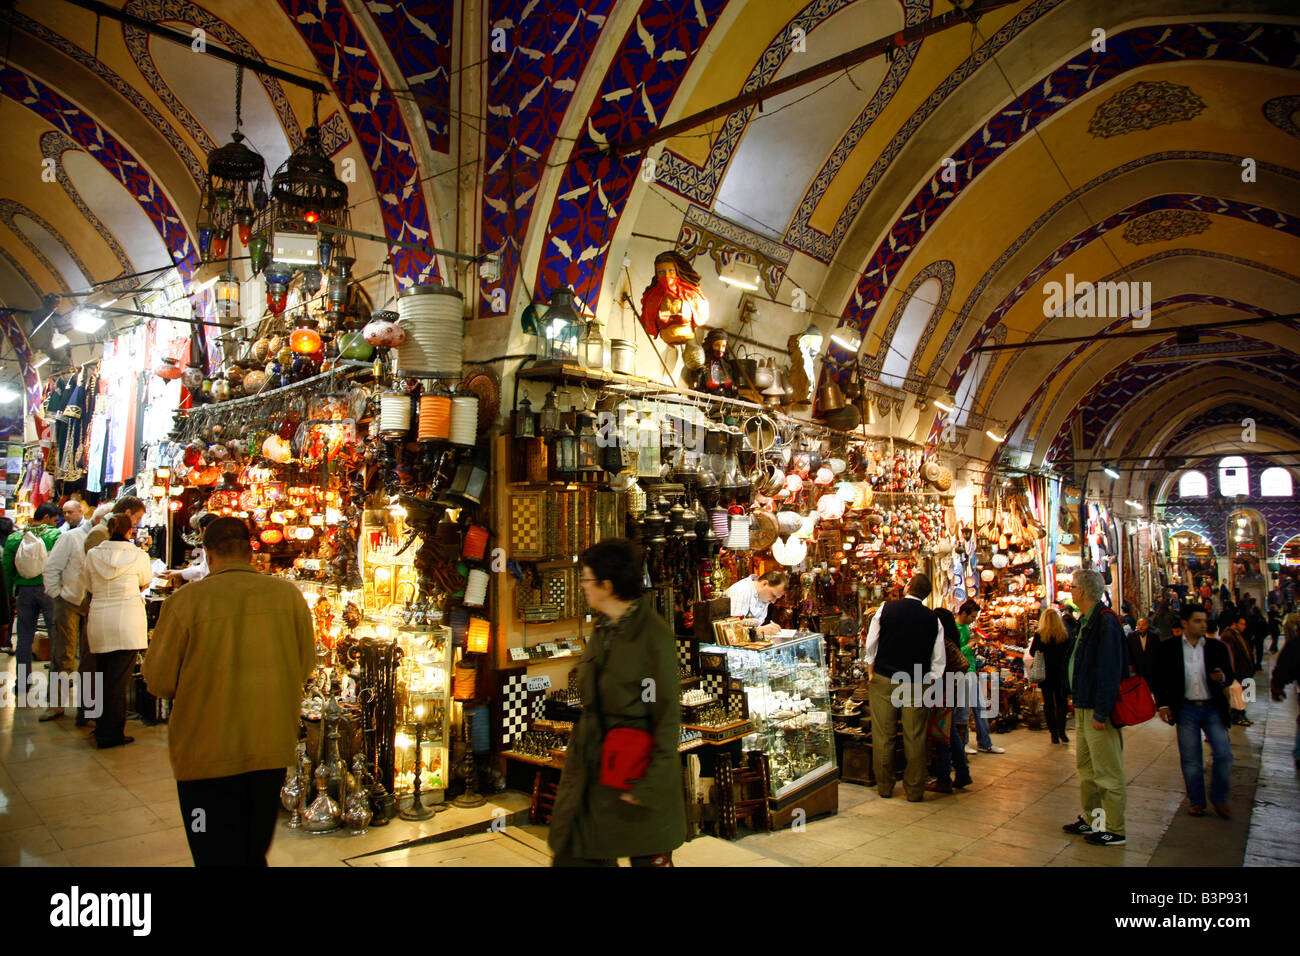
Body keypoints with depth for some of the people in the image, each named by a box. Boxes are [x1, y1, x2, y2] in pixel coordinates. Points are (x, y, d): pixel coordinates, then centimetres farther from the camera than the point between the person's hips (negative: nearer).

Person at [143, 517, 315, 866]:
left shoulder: (185, 601, -14)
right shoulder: (289, 594, -6)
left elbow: (159, 682, -6)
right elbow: (306, 666, 4)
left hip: (208, 756, -3)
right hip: (273, 748, 3)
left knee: (219, 855, 14)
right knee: (255, 853, 24)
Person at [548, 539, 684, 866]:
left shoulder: (654, 635, -17)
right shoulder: (603, 632, 7)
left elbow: (668, 716, -16)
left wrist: (650, 786, -17)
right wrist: (576, 759, 15)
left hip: (634, 774, -7)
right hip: (592, 771, 7)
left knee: (649, 857, 8)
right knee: (572, 854, 12)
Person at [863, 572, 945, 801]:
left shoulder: (886, 609, -5)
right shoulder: (933, 619, -1)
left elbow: (870, 644, 1)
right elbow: (938, 659, 2)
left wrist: (871, 671, 12)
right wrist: (927, 683, 11)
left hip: (884, 679, -1)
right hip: (916, 684, 1)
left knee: (883, 735, 7)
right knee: (914, 738, 8)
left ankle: (884, 786, 16)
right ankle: (915, 790, 15)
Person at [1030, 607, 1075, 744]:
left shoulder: (1039, 635, -10)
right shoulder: (1066, 635, -7)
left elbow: (1032, 652, 0)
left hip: (1045, 675, -1)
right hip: (1061, 675, 1)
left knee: (1048, 704, 7)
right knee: (1061, 703, 11)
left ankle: (1054, 734, 7)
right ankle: (1061, 732, 6)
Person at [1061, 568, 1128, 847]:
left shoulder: (1106, 621, -19)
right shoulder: (1087, 621, 12)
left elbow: (1110, 670, -22)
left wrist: (1101, 712, -22)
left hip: (1099, 709, -10)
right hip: (1083, 707, 10)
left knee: (1107, 772, 0)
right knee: (1086, 767, 17)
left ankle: (1114, 831, 10)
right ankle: (1091, 819, 29)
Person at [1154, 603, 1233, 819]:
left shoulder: (1217, 648, 3)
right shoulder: (1169, 648, -2)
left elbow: (1230, 677, 6)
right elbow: (1158, 679, 3)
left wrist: (1222, 678, -17)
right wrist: (1162, 704, -5)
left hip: (1213, 708, 1)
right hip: (1186, 709, -1)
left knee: (1224, 754, -2)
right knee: (1191, 759, 6)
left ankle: (1219, 799, 19)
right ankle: (1196, 801, 21)